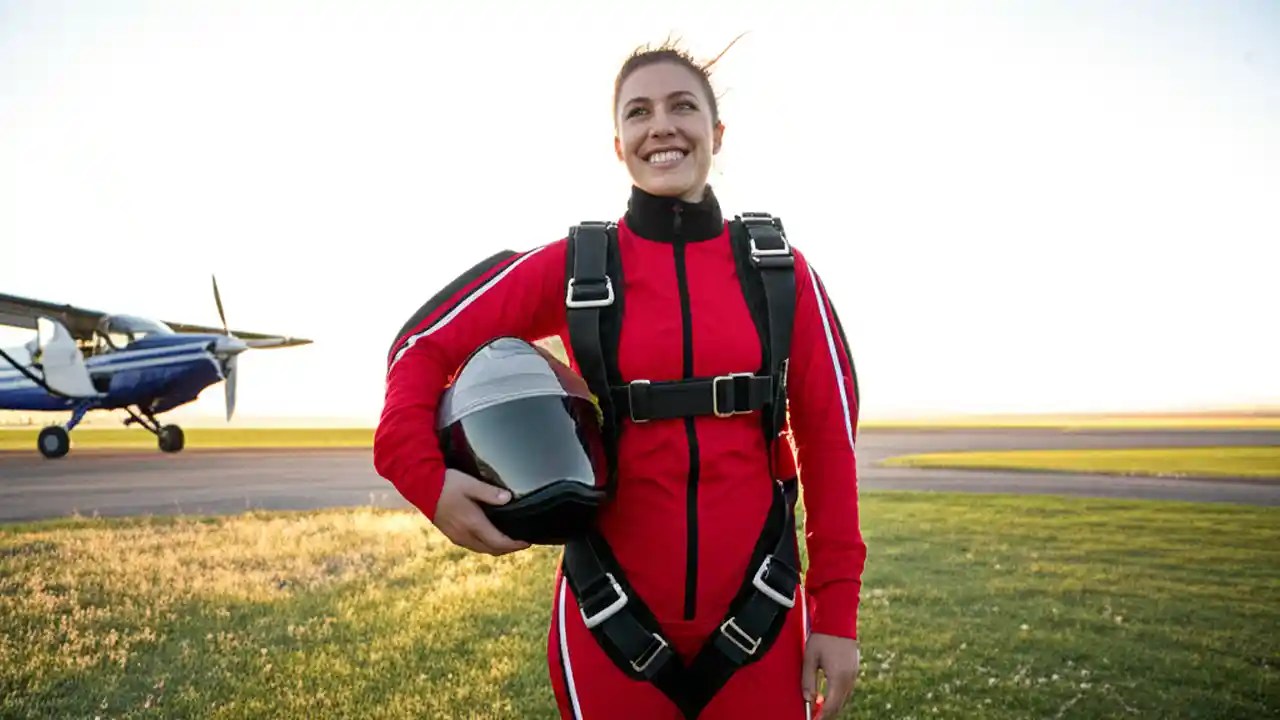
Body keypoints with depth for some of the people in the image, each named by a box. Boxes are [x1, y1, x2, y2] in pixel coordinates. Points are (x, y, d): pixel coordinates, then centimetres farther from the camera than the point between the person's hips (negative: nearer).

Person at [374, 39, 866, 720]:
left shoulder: (780, 271, -1)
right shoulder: (572, 268, -4)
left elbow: (828, 439, 1)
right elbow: (420, 346, 1)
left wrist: (838, 610, -1)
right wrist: (425, 477, -16)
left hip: (759, 612, 1)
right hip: (613, 615, 0)